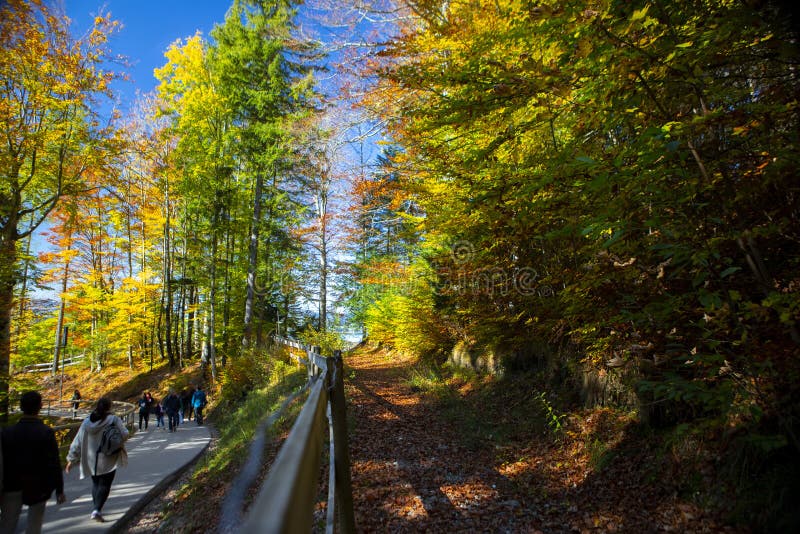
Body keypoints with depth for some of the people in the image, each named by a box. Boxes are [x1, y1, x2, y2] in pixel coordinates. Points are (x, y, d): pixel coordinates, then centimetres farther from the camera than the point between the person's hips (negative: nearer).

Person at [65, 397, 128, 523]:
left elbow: (78, 441, 1)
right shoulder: (114, 420, -14)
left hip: (92, 460, 4)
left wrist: (71, 458, 8)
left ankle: (96, 508, 28)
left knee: (96, 483, 21)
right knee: (104, 484, 4)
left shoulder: (87, 421, -1)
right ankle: (97, 510, -10)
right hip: (108, 460, -4)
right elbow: (125, 435, -17)